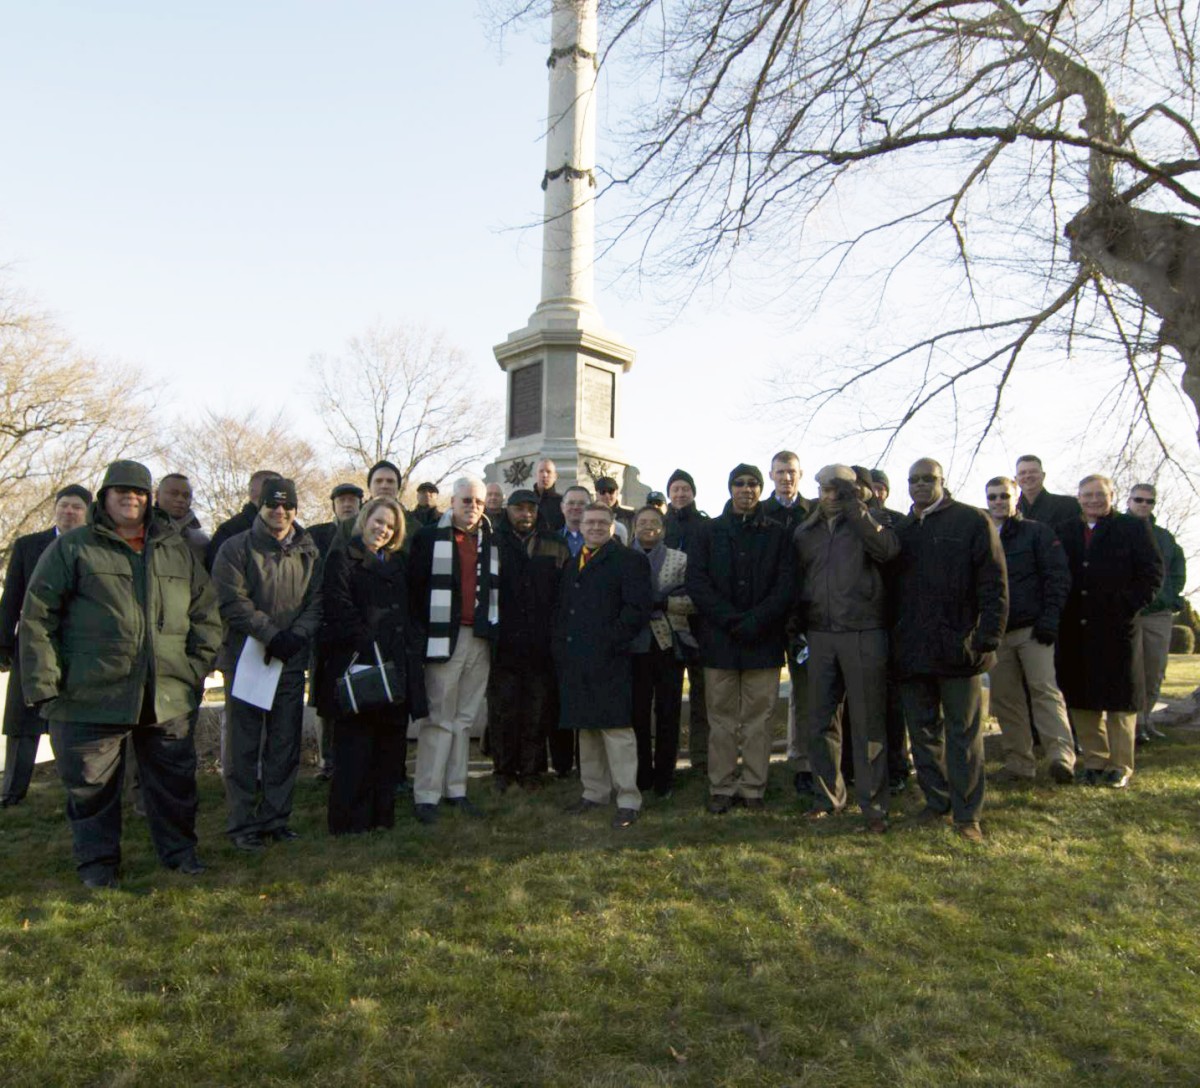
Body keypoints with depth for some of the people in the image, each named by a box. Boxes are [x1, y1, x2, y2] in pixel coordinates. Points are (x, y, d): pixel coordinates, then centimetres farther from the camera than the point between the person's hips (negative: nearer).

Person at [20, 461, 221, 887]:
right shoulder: (71, 549, 2)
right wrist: (43, 684, -9)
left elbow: (206, 613, 15)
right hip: (90, 697, -3)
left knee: (174, 779, 12)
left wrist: (197, 667, 5)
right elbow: (37, 619, -2)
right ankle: (97, 860, 26)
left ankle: (179, 849, 28)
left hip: (167, 696, 3)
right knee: (92, 785, 8)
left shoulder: (177, 552, 12)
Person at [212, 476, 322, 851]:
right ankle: (242, 823, 12)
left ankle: (275, 818, 21)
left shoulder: (308, 552, 9)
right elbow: (234, 601, -11)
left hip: (291, 662, 4)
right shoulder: (235, 548, -2)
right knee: (243, 745, 2)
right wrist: (272, 635, -19)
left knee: (285, 745, 9)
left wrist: (297, 634, -13)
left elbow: (317, 601, 5)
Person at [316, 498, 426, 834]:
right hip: (357, 664, -6)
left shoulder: (398, 564, 21)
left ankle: (382, 815, 18)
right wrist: (368, 643, -17)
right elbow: (339, 609, -10)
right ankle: (349, 820, 6)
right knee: (354, 747, -2)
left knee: (390, 744, 9)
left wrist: (411, 649, 8)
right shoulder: (342, 559, 1)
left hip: (397, 666, 7)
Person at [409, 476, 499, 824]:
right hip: (445, 638, -4)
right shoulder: (430, 537, 0)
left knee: (465, 719, 10)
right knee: (438, 718, -3)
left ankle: (456, 789, 19)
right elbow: (415, 586, -4)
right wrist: (425, 631, -9)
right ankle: (426, 795, 4)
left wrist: (494, 630, 4)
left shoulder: (491, 542, 12)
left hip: (480, 639, 4)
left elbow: (496, 589, 14)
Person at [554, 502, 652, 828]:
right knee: (586, 728, 14)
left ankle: (628, 800, 2)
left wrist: (612, 642, -16)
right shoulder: (572, 565, 21)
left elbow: (637, 607, -12)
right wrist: (561, 647, 11)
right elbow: (561, 609, 24)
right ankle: (595, 792, 26)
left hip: (609, 661, -7)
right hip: (575, 662, 7)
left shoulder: (628, 559, -2)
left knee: (616, 727, -6)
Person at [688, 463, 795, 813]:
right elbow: (696, 581, 0)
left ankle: (753, 789, 13)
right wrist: (731, 620, -11)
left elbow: (786, 585, 0)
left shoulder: (778, 533, 8)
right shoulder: (711, 532, 9)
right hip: (719, 640, 0)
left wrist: (756, 621, -12)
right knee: (721, 720, 4)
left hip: (763, 640, 0)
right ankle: (721, 788, 12)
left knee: (757, 719, 4)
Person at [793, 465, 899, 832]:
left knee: (868, 722, 0)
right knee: (820, 720, 9)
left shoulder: (868, 523, 3)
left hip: (864, 633, -4)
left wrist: (854, 507, -18)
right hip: (820, 634, 4)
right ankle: (827, 796, 23)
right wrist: (801, 622, 12)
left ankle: (873, 804, 8)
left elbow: (888, 548, -19)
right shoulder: (806, 532, 14)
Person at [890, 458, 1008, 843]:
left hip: (957, 648, -5)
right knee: (923, 731, 12)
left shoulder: (973, 521, 0)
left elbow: (994, 584, -6)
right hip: (911, 651, 5)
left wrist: (987, 637, -14)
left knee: (964, 732, 2)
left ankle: (967, 814, 9)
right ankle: (936, 802, 24)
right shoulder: (901, 531, 15)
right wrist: (893, 643, 8)